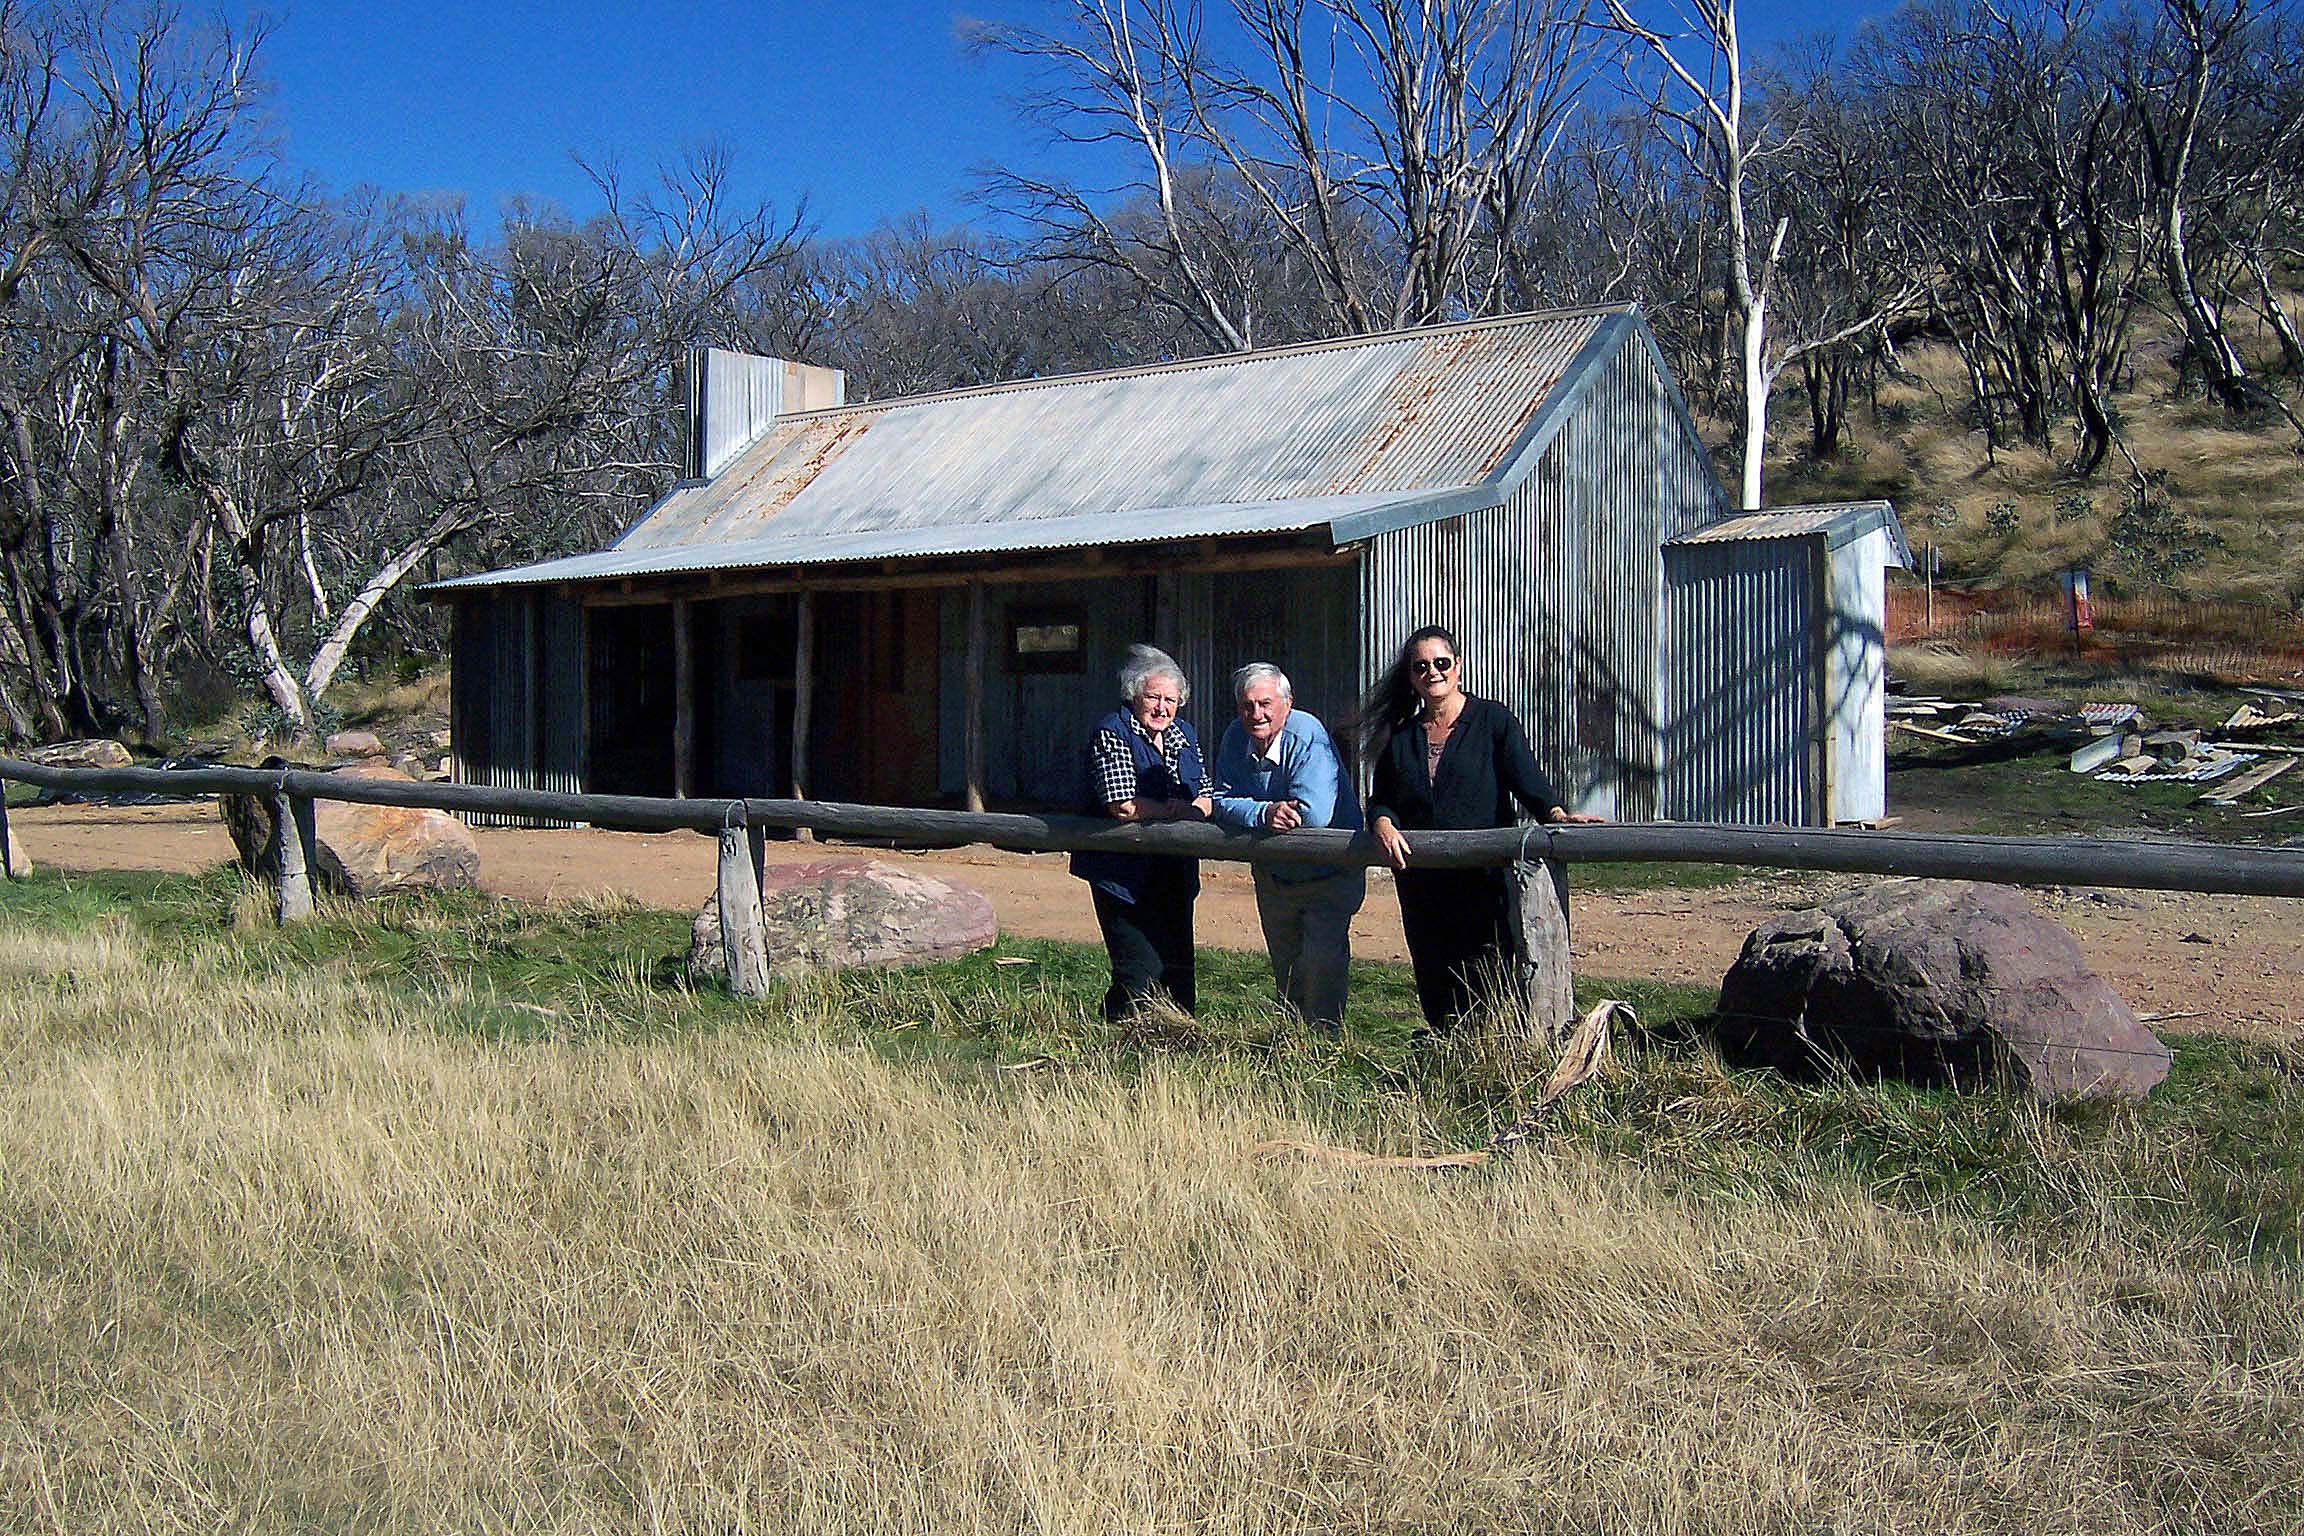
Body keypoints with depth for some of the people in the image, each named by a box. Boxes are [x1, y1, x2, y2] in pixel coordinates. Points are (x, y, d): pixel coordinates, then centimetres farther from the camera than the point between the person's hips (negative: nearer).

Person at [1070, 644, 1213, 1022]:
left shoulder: (1184, 735, 12)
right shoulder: (1112, 733, -10)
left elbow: (1206, 800, 12)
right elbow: (1122, 807, -19)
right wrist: (1177, 810, -8)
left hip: (1175, 874, 7)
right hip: (1126, 874, -7)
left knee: (1179, 967, 10)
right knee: (1143, 971, -10)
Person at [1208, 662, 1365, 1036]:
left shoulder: (1308, 737, -28)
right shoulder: (1235, 738, -9)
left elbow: (1314, 815, -37)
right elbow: (1223, 801, -10)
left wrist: (1247, 814, -23)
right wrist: (1264, 813, -32)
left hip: (1327, 875, -6)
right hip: (1273, 875, 6)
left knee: (1323, 961, -16)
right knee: (1285, 966, 17)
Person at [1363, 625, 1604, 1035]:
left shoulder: (1493, 720, 5)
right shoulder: (1400, 736, 15)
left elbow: (1527, 778, -6)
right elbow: (1380, 798, 11)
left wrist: (1556, 812, -25)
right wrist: (1383, 823, -12)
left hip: (1486, 878, -4)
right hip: (1422, 887, 4)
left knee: (1493, 983, -8)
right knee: (1435, 986, 7)